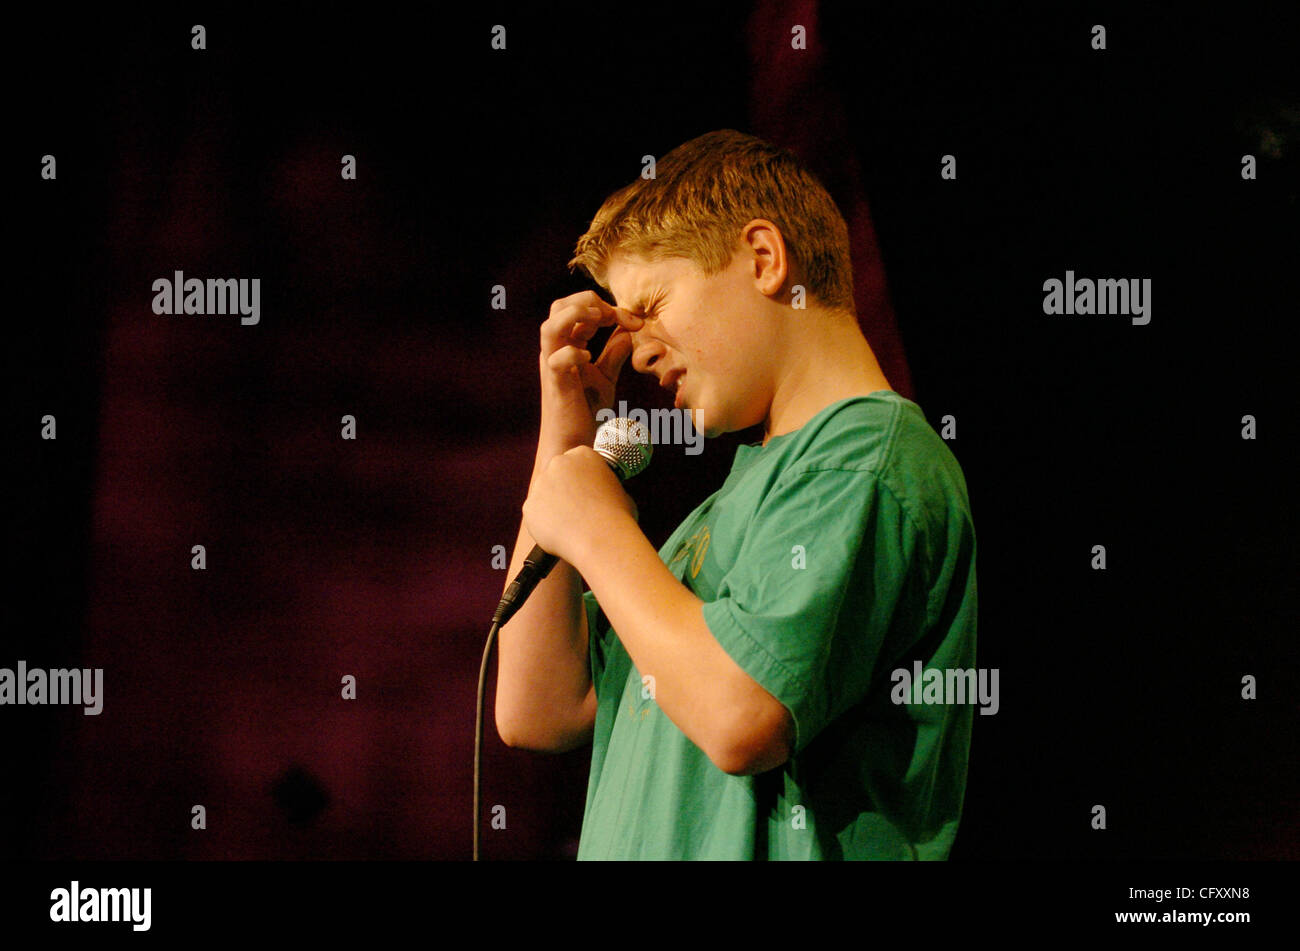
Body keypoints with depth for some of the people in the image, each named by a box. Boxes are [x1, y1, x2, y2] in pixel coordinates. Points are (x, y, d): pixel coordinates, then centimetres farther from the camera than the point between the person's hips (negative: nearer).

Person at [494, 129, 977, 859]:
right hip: (649, 855, 8)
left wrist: (599, 533, -7)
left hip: (781, 853, -8)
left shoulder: (873, 458, -7)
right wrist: (564, 440, 14)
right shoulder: (756, 484, 18)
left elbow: (741, 717, -20)